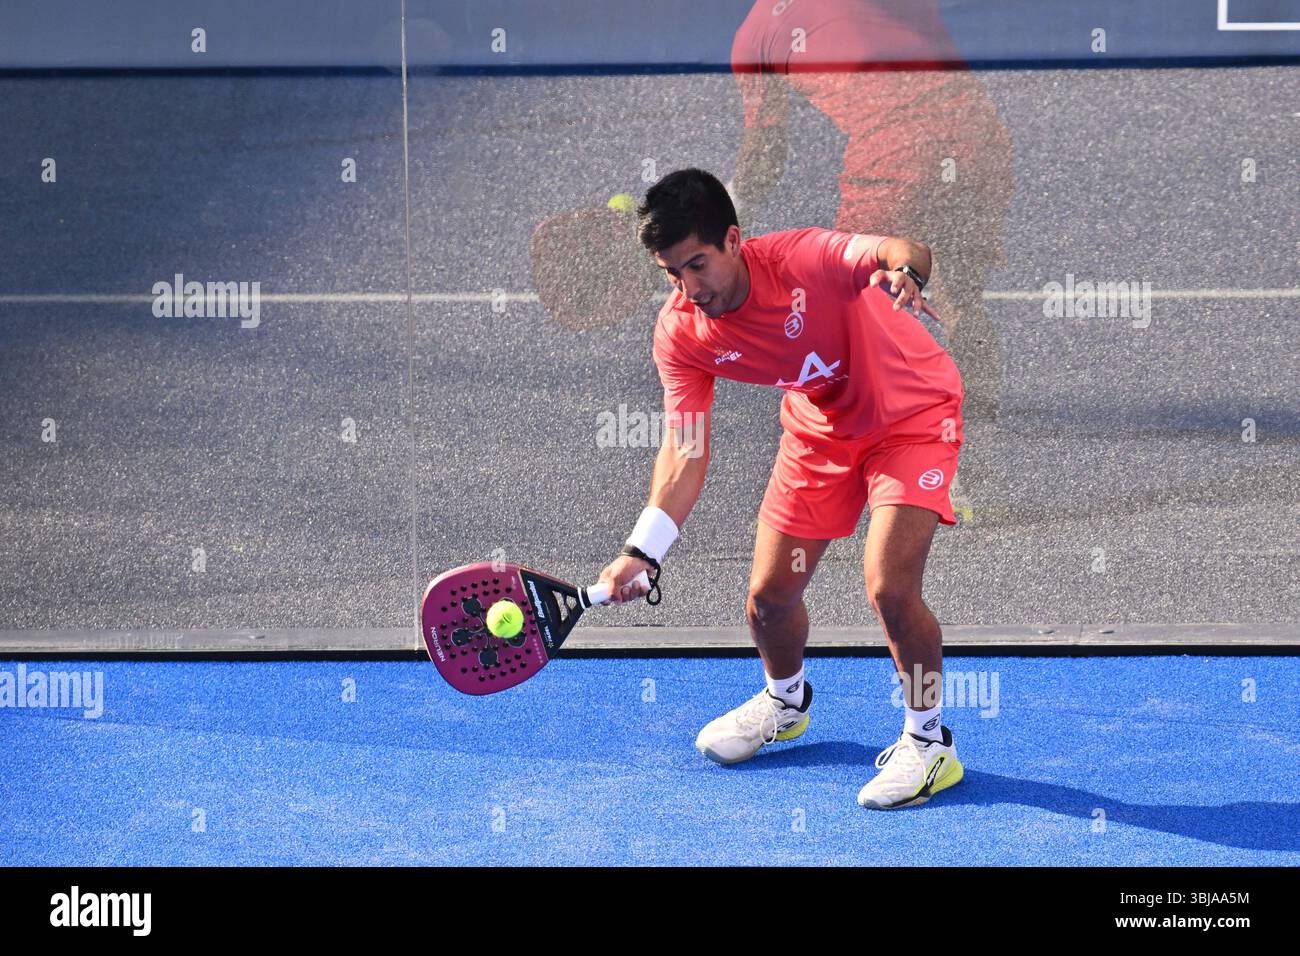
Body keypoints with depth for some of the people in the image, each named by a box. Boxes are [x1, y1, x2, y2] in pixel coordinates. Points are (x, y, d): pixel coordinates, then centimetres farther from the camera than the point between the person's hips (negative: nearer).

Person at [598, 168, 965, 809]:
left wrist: (904, 269, -68)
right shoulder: (679, 335, -17)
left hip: (913, 413, -5)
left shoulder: (799, 258, -32)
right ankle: (786, 702, 42)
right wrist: (641, 553, -26)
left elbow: (898, 251, -43)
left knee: (888, 587, -21)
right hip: (820, 428, 5)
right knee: (769, 595, 6)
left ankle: (929, 742, 4)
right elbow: (684, 454, -16)